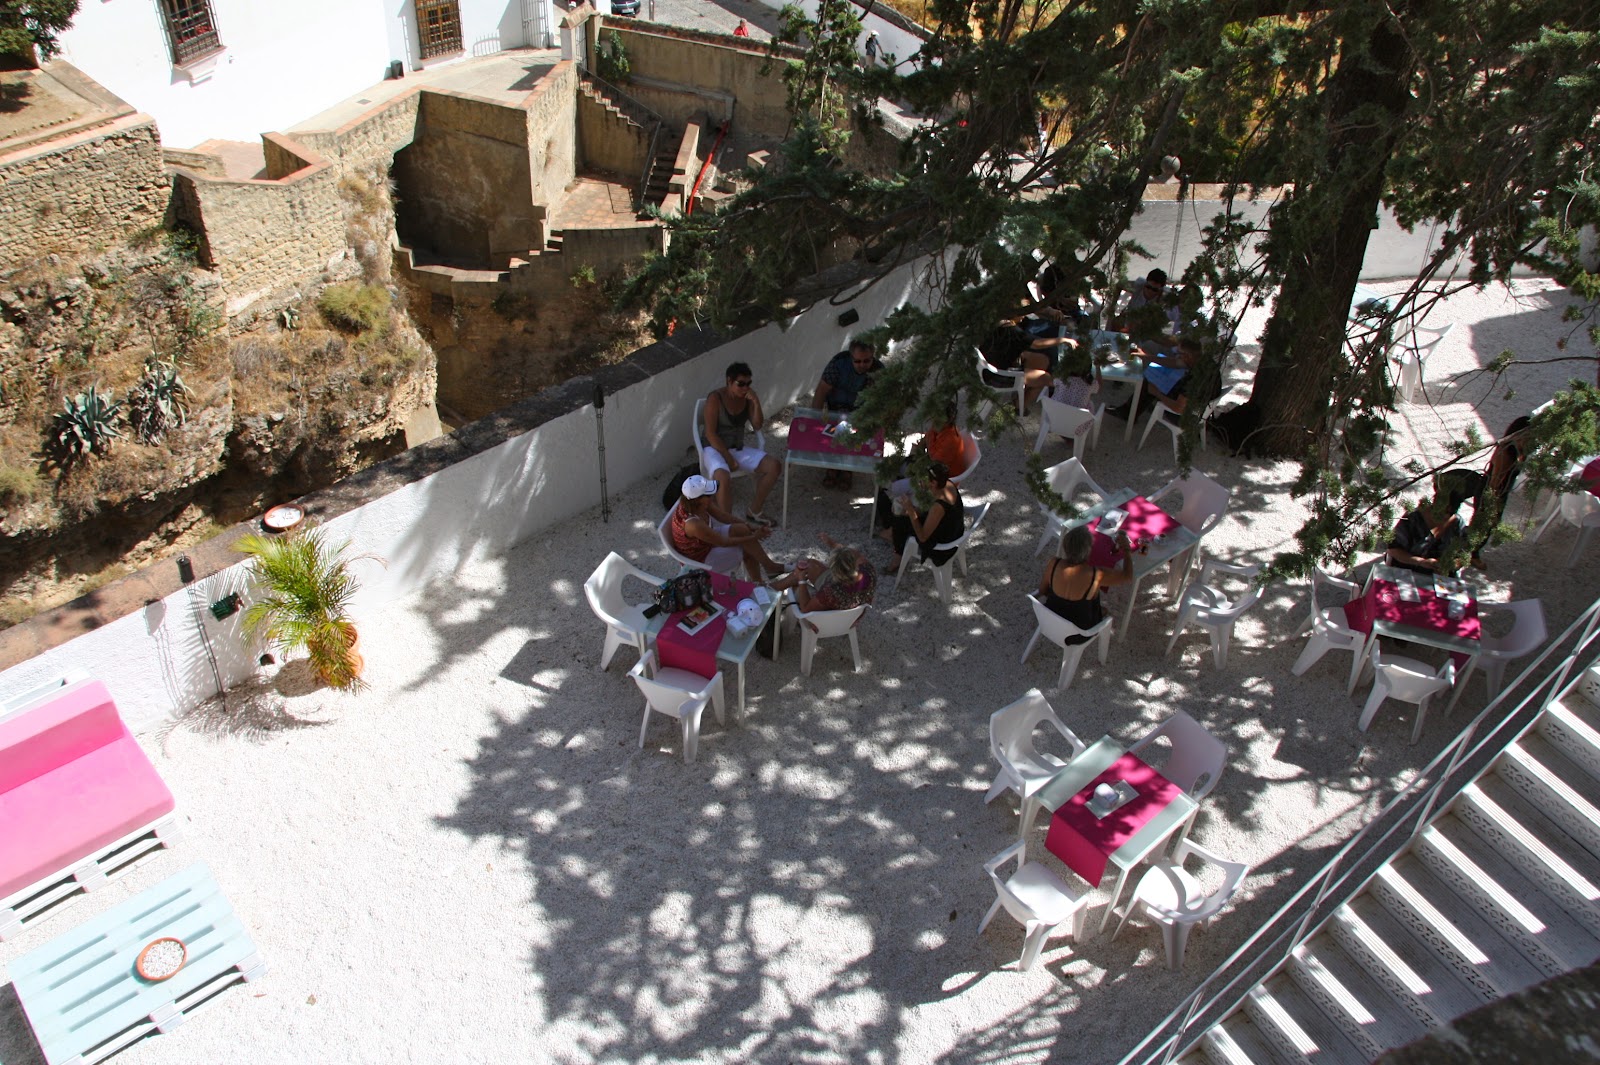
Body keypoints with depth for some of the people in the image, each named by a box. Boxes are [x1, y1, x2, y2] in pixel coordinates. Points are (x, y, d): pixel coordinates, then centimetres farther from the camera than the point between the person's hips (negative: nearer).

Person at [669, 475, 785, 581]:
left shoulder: (694, 503, -17)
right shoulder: (693, 524, -40)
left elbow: (722, 515, -3)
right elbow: (724, 542, -27)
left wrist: (750, 527, -8)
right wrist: (753, 537, -17)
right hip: (700, 561, -8)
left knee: (743, 530, -2)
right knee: (747, 548, -10)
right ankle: (770, 567, 17)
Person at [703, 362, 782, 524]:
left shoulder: (747, 397, 0)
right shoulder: (715, 399, -18)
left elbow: (757, 426, -2)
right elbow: (710, 433, -19)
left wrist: (756, 402, -18)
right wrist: (728, 458, -19)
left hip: (738, 449, 6)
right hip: (715, 449, -6)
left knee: (774, 466, -10)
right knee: (723, 477, -38)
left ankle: (754, 511, 4)